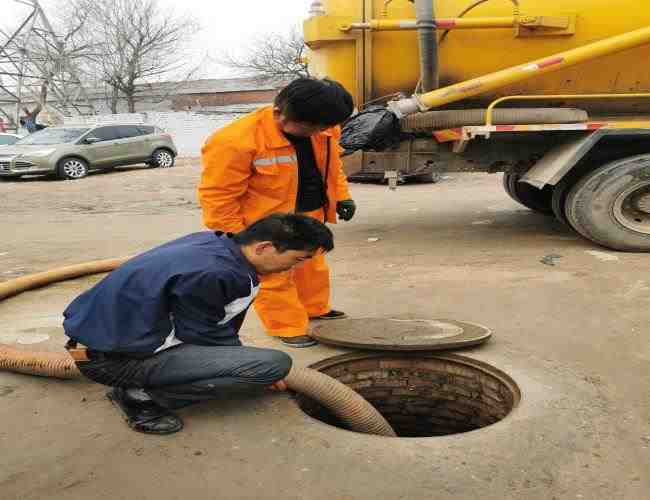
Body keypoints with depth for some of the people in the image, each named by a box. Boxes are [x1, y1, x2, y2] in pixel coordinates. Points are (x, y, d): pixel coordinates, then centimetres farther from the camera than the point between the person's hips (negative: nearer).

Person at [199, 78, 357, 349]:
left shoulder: (323, 128, -9)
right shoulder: (235, 141, -31)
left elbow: (331, 163, 12)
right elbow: (218, 194, -23)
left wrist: (341, 195, 8)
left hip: (310, 214, 7)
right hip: (267, 224, -7)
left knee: (313, 265, 22)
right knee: (274, 277, 3)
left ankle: (315, 308, 44)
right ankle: (288, 327, 20)